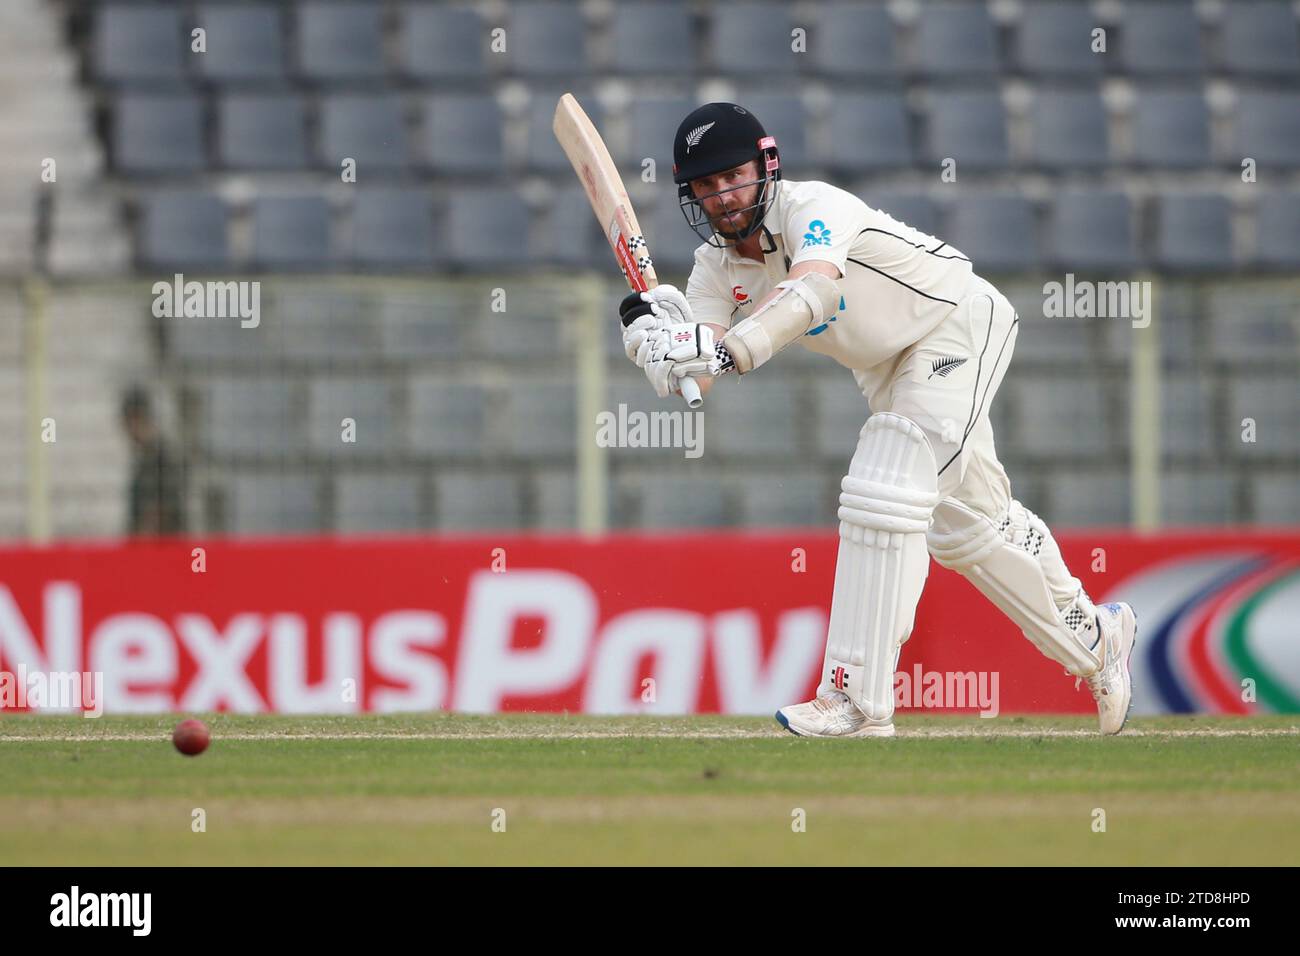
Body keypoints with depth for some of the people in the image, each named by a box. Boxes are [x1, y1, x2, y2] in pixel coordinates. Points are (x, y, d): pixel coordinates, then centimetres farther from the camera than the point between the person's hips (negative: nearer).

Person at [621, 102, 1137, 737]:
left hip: (960, 325, -8)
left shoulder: (814, 208, -31)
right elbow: (702, 373, -23)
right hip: (886, 369, 8)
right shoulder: (716, 267, -10)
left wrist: (728, 351, -66)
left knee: (883, 494, -22)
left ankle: (858, 699, -22)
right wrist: (663, 333, -45)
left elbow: (810, 294, -52)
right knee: (961, 522, 16)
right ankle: (1093, 638, 37)